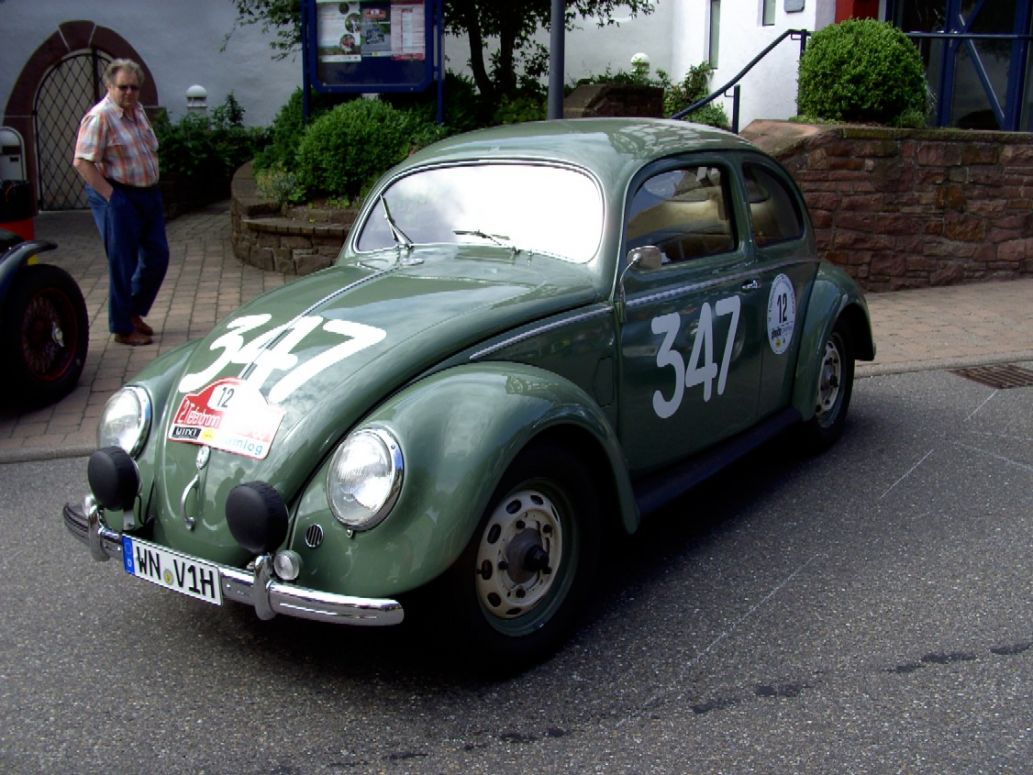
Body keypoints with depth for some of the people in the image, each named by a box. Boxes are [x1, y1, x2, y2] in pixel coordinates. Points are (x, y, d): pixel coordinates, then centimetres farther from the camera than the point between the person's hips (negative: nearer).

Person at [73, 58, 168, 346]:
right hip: (118, 198, -8)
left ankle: (134, 311, 30)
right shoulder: (99, 117, -14)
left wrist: (153, 188, 12)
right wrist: (112, 197, -20)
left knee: (157, 257, 12)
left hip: (148, 195, 8)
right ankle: (123, 328, 9)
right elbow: (82, 163, -19)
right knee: (123, 264, -2)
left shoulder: (138, 110, 11)